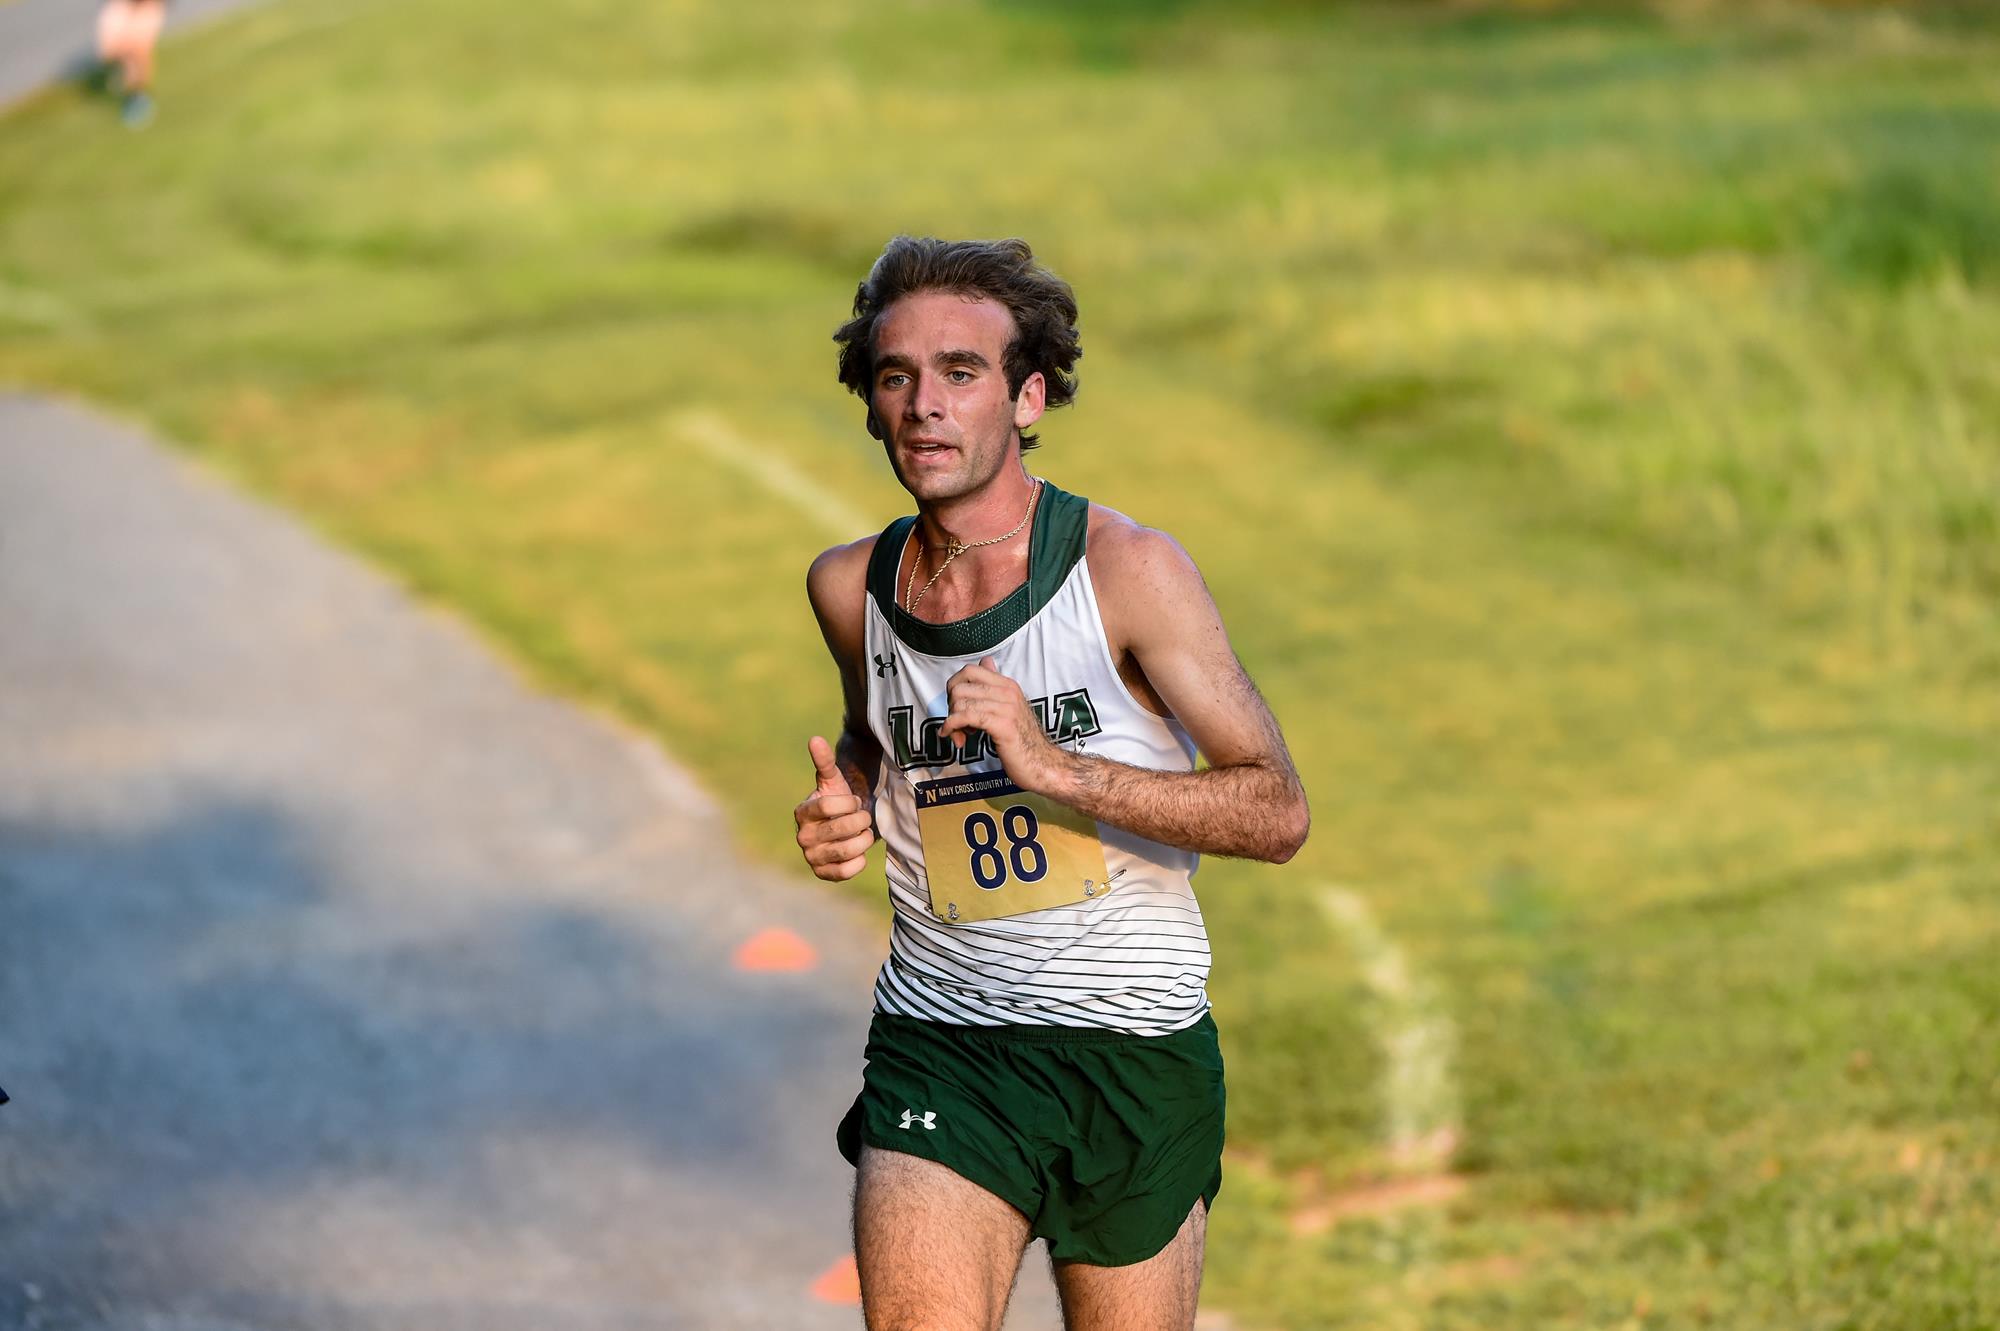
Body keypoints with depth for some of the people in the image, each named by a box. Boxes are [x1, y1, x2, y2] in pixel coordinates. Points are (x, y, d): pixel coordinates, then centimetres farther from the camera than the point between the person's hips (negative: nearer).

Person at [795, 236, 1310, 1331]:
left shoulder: (1127, 569, -10)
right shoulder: (850, 587, 3)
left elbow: (1277, 812, -11)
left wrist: (1055, 767, -23)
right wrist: (848, 808, 2)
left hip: (1133, 1045, -1)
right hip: (936, 1043, 2)